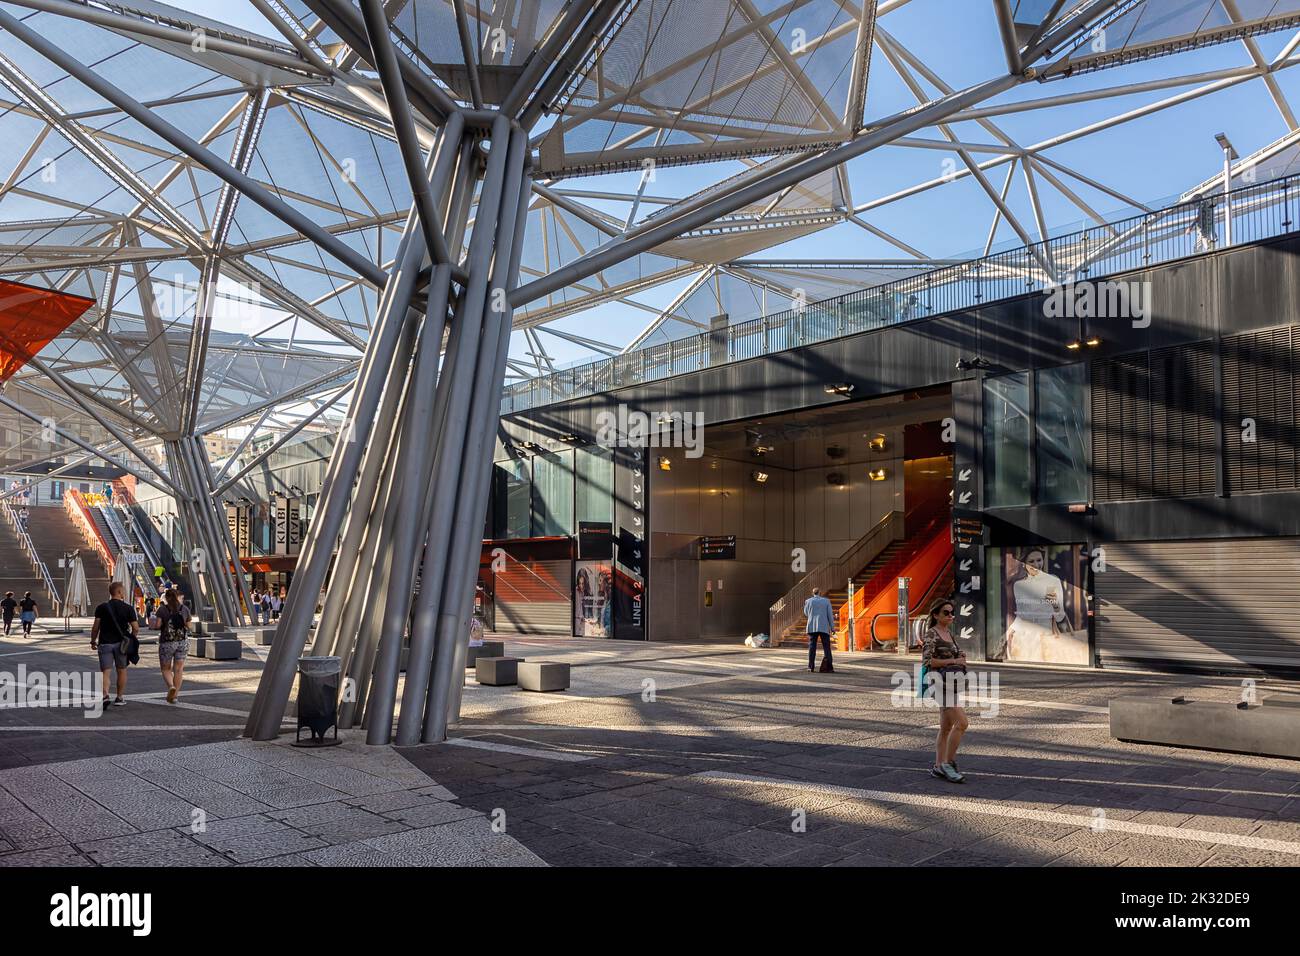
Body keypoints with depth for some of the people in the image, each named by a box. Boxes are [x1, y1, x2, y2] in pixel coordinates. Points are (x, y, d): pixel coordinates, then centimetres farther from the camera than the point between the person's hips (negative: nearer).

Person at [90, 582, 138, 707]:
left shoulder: (101, 607, -1)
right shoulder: (128, 608, -4)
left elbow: (95, 627, -3)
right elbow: (136, 628, -6)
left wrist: (93, 641, 10)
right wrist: (130, 638, 13)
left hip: (105, 644, 0)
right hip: (121, 643, 0)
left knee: (106, 672, -1)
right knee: (121, 671, 14)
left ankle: (105, 695, -22)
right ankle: (119, 698, 20)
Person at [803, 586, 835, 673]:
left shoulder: (808, 601, 4)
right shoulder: (826, 601, 3)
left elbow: (806, 614, 18)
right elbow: (830, 615, 2)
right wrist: (832, 627, 6)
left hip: (812, 627, 1)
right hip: (824, 627, -1)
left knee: (812, 647, 5)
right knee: (826, 647, 2)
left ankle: (811, 667, 2)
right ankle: (828, 667, -5)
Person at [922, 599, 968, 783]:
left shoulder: (949, 633, 16)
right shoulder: (931, 633, -10)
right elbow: (927, 661, -18)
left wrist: (961, 656, 1)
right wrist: (953, 661, -16)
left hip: (952, 683, 8)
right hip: (940, 682, -8)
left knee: (946, 727, 9)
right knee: (962, 722, -15)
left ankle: (938, 767, 16)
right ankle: (948, 763, -7)